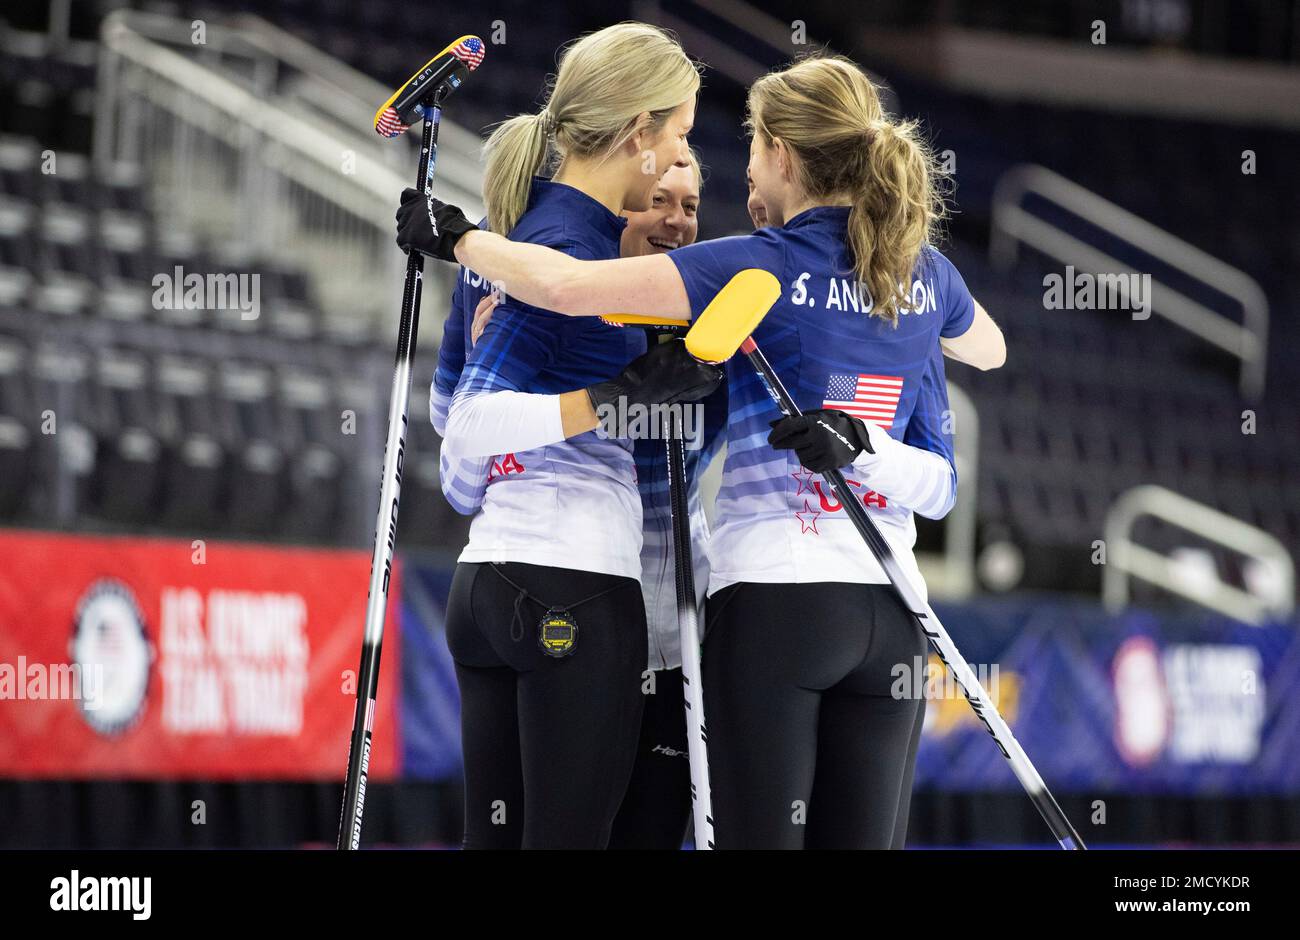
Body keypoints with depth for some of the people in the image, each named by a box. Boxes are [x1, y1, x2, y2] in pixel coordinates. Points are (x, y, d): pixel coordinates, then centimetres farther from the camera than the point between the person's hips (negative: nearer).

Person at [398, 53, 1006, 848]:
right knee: (865, 842, 5)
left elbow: (566, 286, -17)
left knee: (761, 837, -4)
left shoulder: (763, 267, -8)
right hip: (892, 612, 5)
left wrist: (458, 238, -1)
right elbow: (990, 349, 34)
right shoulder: (926, 275, 9)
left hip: (774, 596, -5)